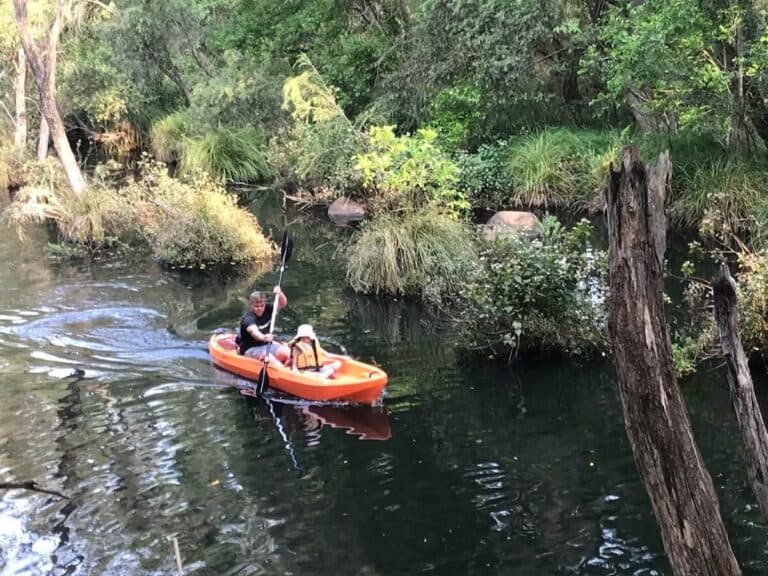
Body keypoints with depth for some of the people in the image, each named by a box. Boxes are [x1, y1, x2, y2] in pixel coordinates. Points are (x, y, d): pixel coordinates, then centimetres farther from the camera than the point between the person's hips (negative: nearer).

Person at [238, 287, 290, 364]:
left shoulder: (267, 309, 2)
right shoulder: (247, 318, -20)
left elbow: (283, 303, 0)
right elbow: (253, 331, -41)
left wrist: (279, 294, -22)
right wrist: (263, 337, -62)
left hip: (267, 345, 6)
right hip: (251, 349, -6)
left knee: (287, 352, -18)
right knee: (268, 357, -34)